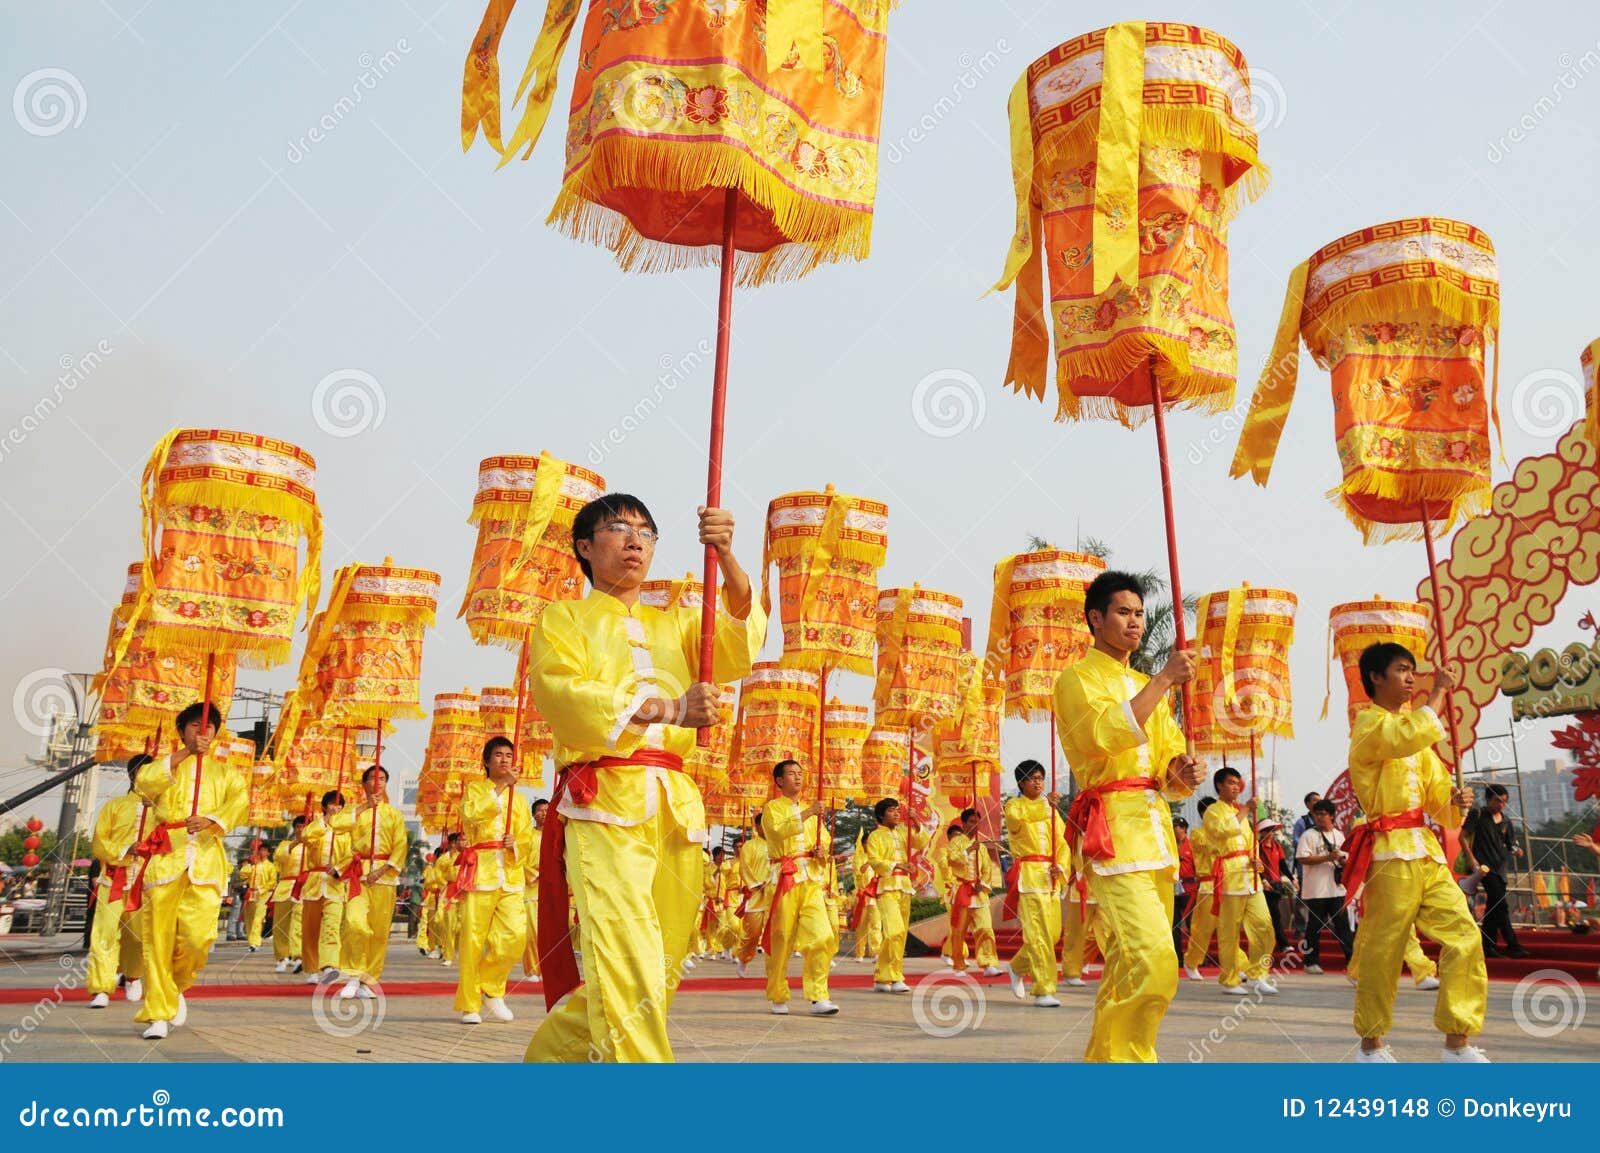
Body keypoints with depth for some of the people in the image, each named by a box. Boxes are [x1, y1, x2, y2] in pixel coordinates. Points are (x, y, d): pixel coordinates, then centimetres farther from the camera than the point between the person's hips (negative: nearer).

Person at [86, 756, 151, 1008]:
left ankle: (133, 976, 27)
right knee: (105, 932, -9)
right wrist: (124, 851, -12)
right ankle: (101, 990, -5)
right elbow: (98, 843, 4)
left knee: (140, 934, 1)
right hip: (114, 880, 0)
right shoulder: (115, 805, 10)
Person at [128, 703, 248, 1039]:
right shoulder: (164, 765, 20)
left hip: (205, 859, 0)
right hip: (164, 856, 0)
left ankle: (176, 988, 17)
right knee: (158, 938, -6)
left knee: (198, 937, -11)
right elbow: (144, 783, -4)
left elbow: (240, 799, 2)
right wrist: (185, 753, -9)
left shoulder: (223, 769, 21)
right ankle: (158, 1014, 3)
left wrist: (211, 819, -17)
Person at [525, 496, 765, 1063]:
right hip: (604, 803, -5)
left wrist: (726, 556, -13)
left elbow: (740, 644, 3)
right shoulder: (564, 619, 11)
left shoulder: (674, 625, 23)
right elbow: (562, 692, -9)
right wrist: (666, 708, -22)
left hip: (676, 808, 5)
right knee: (628, 972, -19)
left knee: (660, 971, 8)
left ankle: (550, 1052, 28)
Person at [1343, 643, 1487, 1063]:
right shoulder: (1369, 722, -3)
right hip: (1391, 852, -7)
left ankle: (1457, 1041, 5)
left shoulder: (1413, 727, 21)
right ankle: (1370, 1044, 11)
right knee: (1383, 950, -3)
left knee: (1465, 936, -4)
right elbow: (1410, 738, -26)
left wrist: (1456, 802, -2)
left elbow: (1436, 801, 20)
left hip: (1426, 850, 8)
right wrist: (1439, 692, -12)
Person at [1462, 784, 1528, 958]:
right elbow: (1463, 836, -4)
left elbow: (1511, 846, 12)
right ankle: (1512, 945, -11)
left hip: (1500, 867, 6)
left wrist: (1517, 851, -12)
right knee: (1501, 905, -13)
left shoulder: (1506, 821, 11)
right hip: (1484, 866, -6)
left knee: (1492, 907, 9)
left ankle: (1488, 946, 15)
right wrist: (1471, 859, -12)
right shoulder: (1477, 814, -3)